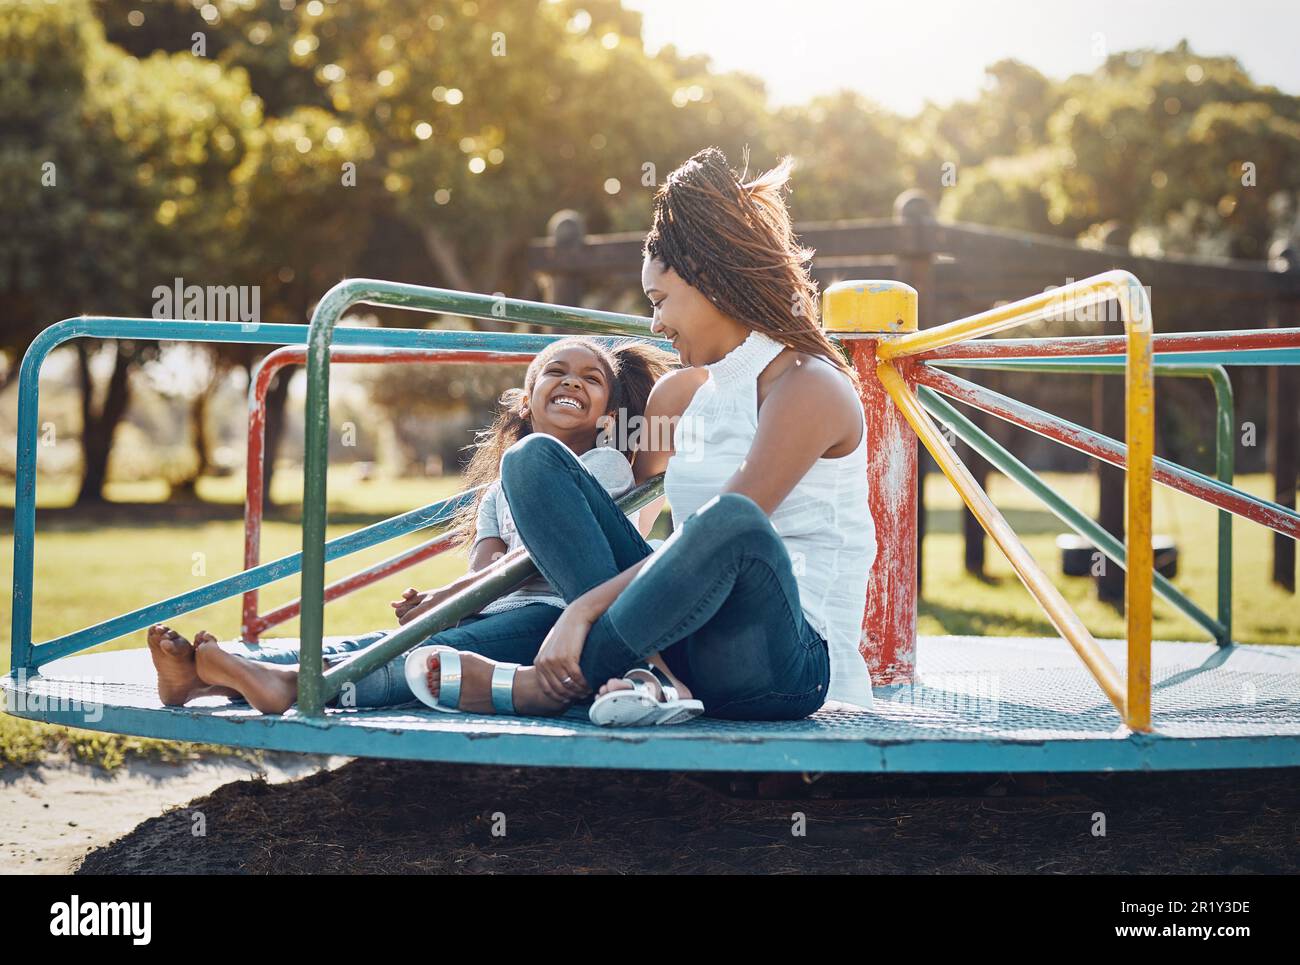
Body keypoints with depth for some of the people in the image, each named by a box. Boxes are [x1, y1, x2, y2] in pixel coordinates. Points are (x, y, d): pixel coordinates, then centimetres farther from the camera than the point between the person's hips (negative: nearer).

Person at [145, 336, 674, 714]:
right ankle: (204, 673, -34)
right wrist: (430, 603, -14)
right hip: (489, 616, 5)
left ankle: (295, 683, -54)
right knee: (376, 645, -17)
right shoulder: (498, 493, 28)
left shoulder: (605, 466, 9)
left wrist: (451, 594, -12)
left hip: (549, 616, -5)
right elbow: (482, 571, 9)